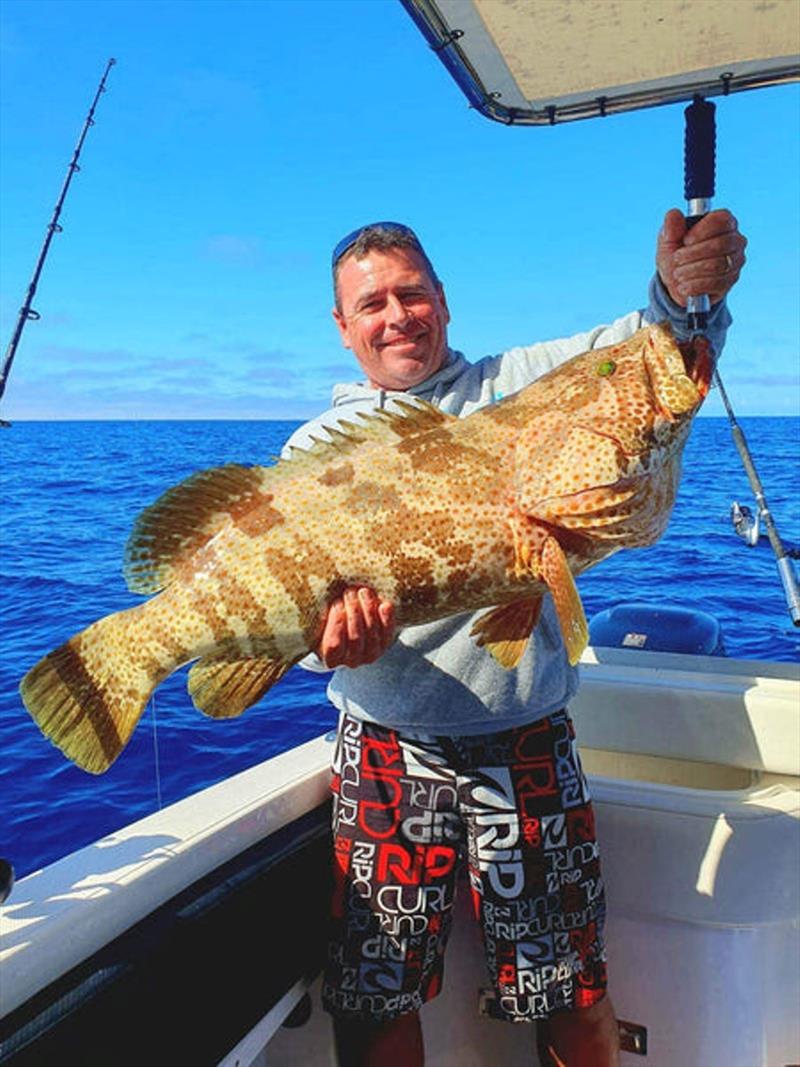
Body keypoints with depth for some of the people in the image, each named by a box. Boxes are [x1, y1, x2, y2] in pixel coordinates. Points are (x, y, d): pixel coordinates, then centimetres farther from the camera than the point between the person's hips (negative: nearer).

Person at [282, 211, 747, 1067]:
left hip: (527, 738, 0)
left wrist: (685, 297, -32)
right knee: (376, 992, 12)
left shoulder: (517, 385, 4)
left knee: (570, 984, 13)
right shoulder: (318, 447, 4)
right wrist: (332, 629, -28)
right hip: (387, 747, 1)